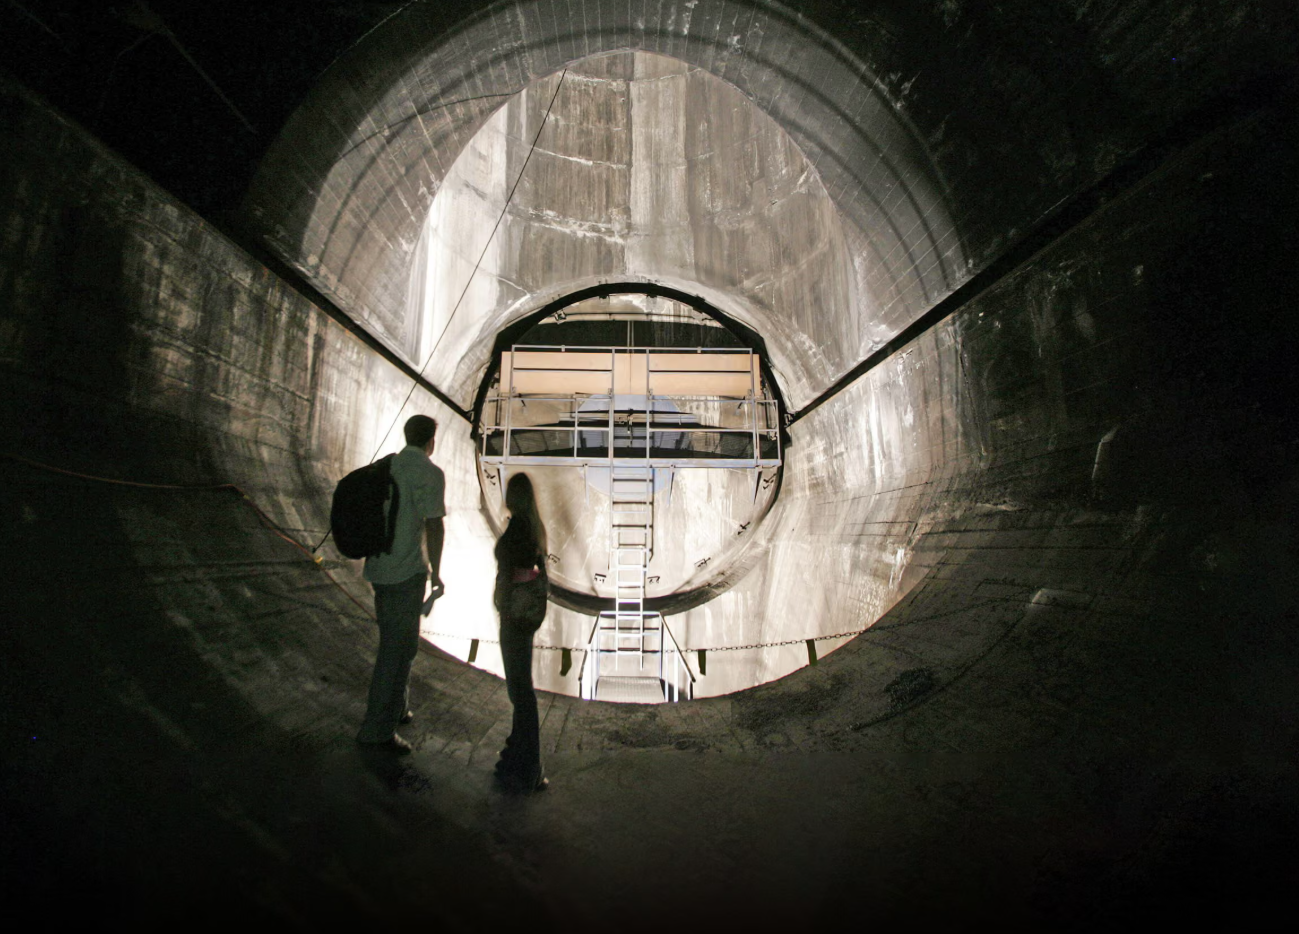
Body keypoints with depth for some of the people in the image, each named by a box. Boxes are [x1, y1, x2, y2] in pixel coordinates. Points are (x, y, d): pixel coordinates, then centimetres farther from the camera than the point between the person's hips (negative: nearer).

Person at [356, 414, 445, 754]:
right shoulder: (430, 473, -15)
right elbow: (434, 526, -18)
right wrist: (436, 573, -7)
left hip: (378, 567, 9)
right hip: (407, 571, -9)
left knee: (394, 638, 21)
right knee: (398, 647, -1)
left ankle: (396, 707, 33)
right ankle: (378, 729, 6)